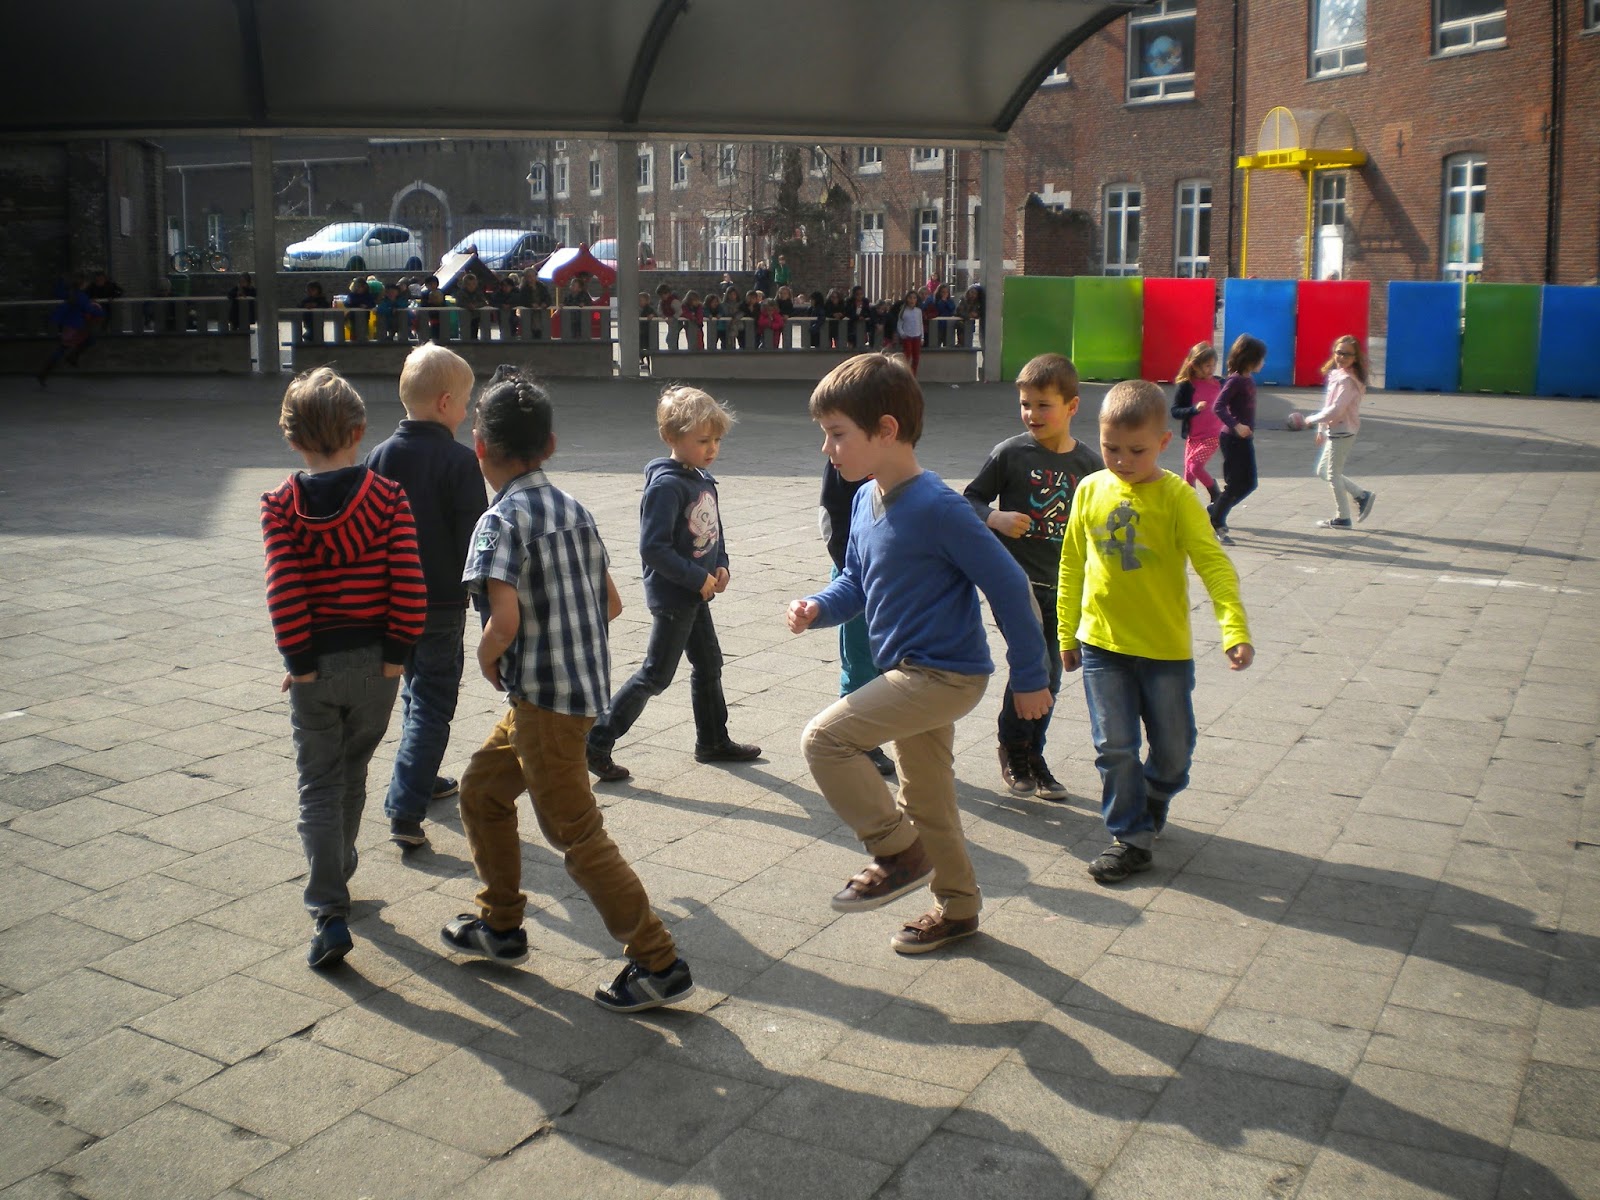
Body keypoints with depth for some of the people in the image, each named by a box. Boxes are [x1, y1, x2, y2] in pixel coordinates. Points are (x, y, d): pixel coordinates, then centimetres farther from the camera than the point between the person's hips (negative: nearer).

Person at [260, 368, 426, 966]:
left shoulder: (280, 506, -7)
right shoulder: (387, 496, -7)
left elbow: (284, 591, -14)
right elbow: (409, 582, -13)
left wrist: (301, 661, -7)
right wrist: (398, 651, -5)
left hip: (313, 665, -1)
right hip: (374, 661, 1)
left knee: (318, 787, 7)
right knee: (351, 777, 21)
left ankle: (329, 913, -2)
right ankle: (336, 877, 38)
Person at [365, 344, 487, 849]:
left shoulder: (380, 456, 0)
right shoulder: (459, 461, -16)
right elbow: (471, 539, -16)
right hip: (442, 603, -6)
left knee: (415, 692, 24)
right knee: (433, 703, 1)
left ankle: (422, 780, 39)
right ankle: (405, 812, -6)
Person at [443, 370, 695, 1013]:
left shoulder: (502, 519, -16)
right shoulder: (574, 509, 8)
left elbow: (505, 621, -27)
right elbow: (612, 602, 12)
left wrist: (486, 660, -8)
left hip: (544, 695, -9)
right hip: (583, 680, 9)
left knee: (576, 835, -1)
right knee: (481, 789, 23)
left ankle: (660, 964, 4)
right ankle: (501, 924, 34)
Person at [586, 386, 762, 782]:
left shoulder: (703, 479, 6)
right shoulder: (666, 485, -22)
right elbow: (653, 547, -26)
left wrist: (720, 566, 0)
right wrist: (698, 579, -22)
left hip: (696, 594, 9)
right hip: (672, 597, -9)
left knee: (708, 664, 18)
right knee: (656, 675, -3)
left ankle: (713, 741, 34)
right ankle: (597, 744, 6)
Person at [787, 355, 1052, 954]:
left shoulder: (937, 509, -23)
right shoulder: (865, 500, 2)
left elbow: (1007, 585, -19)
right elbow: (856, 583, 13)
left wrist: (1030, 677, -13)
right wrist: (816, 608, -8)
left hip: (945, 674, -9)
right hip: (914, 675, 9)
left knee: (824, 736, -18)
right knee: (925, 800, 21)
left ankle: (898, 854, -2)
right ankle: (958, 908, 40)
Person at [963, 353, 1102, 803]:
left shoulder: (1089, 464, 1)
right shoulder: (1010, 453, -7)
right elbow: (971, 498, 0)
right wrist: (996, 518, -20)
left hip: (1062, 586, 4)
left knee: (1049, 678, 9)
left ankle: (1032, 756, 27)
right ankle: (1012, 746, 9)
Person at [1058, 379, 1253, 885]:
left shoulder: (1176, 496, -9)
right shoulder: (1091, 491, 0)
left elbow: (1214, 563, -15)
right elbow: (1072, 565, 9)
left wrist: (1235, 629, -27)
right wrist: (1067, 634, 11)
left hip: (1165, 646, -1)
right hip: (1101, 644, 1)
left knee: (1173, 747, 12)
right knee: (1115, 747, 1)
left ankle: (1149, 807, 40)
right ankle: (1131, 838, 15)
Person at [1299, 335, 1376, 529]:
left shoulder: (1347, 380, -19)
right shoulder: (1336, 375, 10)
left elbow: (1335, 409, -25)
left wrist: (1313, 419, -16)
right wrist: (1321, 429, 19)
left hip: (1342, 432, -10)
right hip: (1334, 431, 10)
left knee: (1333, 474, 0)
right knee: (1323, 471, 16)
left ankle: (1342, 518, 10)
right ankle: (1362, 496, 21)